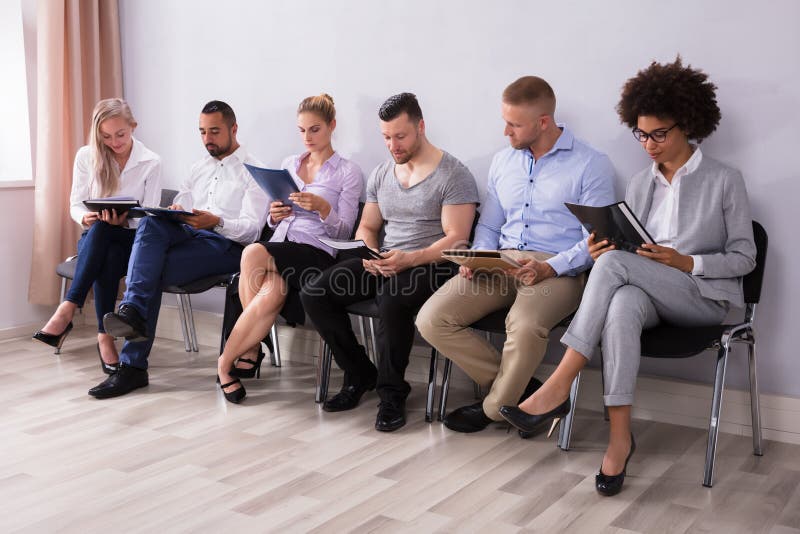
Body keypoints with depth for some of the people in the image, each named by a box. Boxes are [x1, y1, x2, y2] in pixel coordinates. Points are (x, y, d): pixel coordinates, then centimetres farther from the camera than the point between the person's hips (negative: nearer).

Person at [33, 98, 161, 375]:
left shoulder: (151, 163, -3)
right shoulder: (86, 156, 2)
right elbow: (76, 204, 4)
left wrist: (124, 221, -28)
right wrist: (85, 218, -21)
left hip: (132, 241, -1)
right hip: (94, 239, 1)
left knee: (102, 230, -38)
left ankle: (67, 310, -38)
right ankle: (105, 337, -43)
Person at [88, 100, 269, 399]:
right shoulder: (200, 168, 28)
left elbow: (251, 229, -6)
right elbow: (178, 209, 22)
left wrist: (216, 222, -25)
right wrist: (175, 212, -4)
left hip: (226, 245, -5)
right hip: (188, 234, 6)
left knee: (153, 270, -28)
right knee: (151, 223, -30)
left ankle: (133, 365, -27)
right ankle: (132, 313, -41)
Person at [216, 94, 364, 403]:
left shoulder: (348, 173, 5)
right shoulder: (288, 165, 19)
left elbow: (343, 232, 0)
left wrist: (322, 207, -20)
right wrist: (274, 216, -4)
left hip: (316, 254, -3)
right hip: (279, 244, 3)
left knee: (254, 254, -32)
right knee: (272, 293, -35)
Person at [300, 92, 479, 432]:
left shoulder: (453, 175, -5)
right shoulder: (381, 174, 16)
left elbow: (455, 240, -11)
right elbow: (366, 228, 20)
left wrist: (409, 259, -25)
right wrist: (368, 253, -5)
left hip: (430, 266, -6)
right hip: (381, 263, 7)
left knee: (392, 299, -39)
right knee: (314, 293, -14)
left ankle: (392, 393, -17)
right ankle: (360, 375, 2)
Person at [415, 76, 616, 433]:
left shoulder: (591, 165, -1)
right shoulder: (503, 161, 17)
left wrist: (550, 268, -21)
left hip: (558, 269, -5)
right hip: (500, 265, 6)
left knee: (525, 325, -38)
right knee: (431, 320, -16)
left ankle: (496, 406, -7)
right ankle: (518, 387, -2)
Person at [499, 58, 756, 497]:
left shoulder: (724, 181, 1)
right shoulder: (640, 184, 15)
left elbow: (744, 258, 0)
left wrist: (685, 262, -17)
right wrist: (603, 251, -8)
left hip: (706, 297, -3)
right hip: (646, 292, 4)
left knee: (614, 263, -33)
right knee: (621, 306, -38)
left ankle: (557, 389, -35)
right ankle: (619, 435, -38)